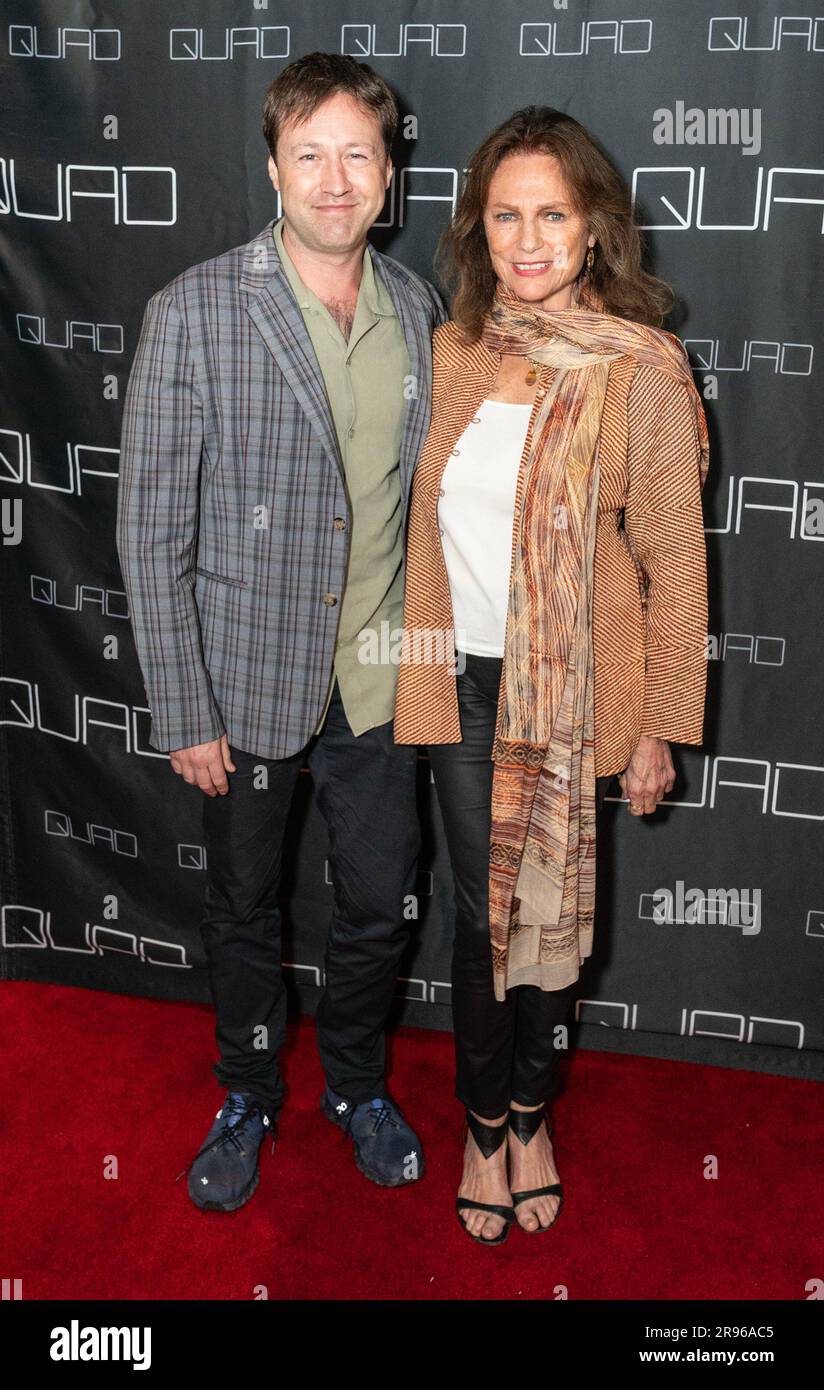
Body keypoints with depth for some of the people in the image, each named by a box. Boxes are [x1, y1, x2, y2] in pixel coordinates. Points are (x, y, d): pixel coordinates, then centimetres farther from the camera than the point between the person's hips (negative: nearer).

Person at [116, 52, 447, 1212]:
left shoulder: (420, 312, 0)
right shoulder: (194, 313, -14)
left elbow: (431, 495, 9)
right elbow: (154, 530, -12)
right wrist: (184, 712, -12)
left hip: (379, 681, 3)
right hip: (250, 681, -3)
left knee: (380, 906, 15)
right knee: (244, 907, 16)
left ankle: (357, 1082, 43)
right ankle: (248, 1096, 42)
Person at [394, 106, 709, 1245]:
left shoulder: (642, 371, -10)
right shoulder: (452, 353, 2)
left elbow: (675, 565, -8)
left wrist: (659, 730, -6)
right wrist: (420, 658, 11)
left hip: (573, 690, -2)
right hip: (464, 680, 3)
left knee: (551, 913, 11)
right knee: (481, 910, 10)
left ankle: (531, 1111, 36)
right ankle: (487, 1125, 32)